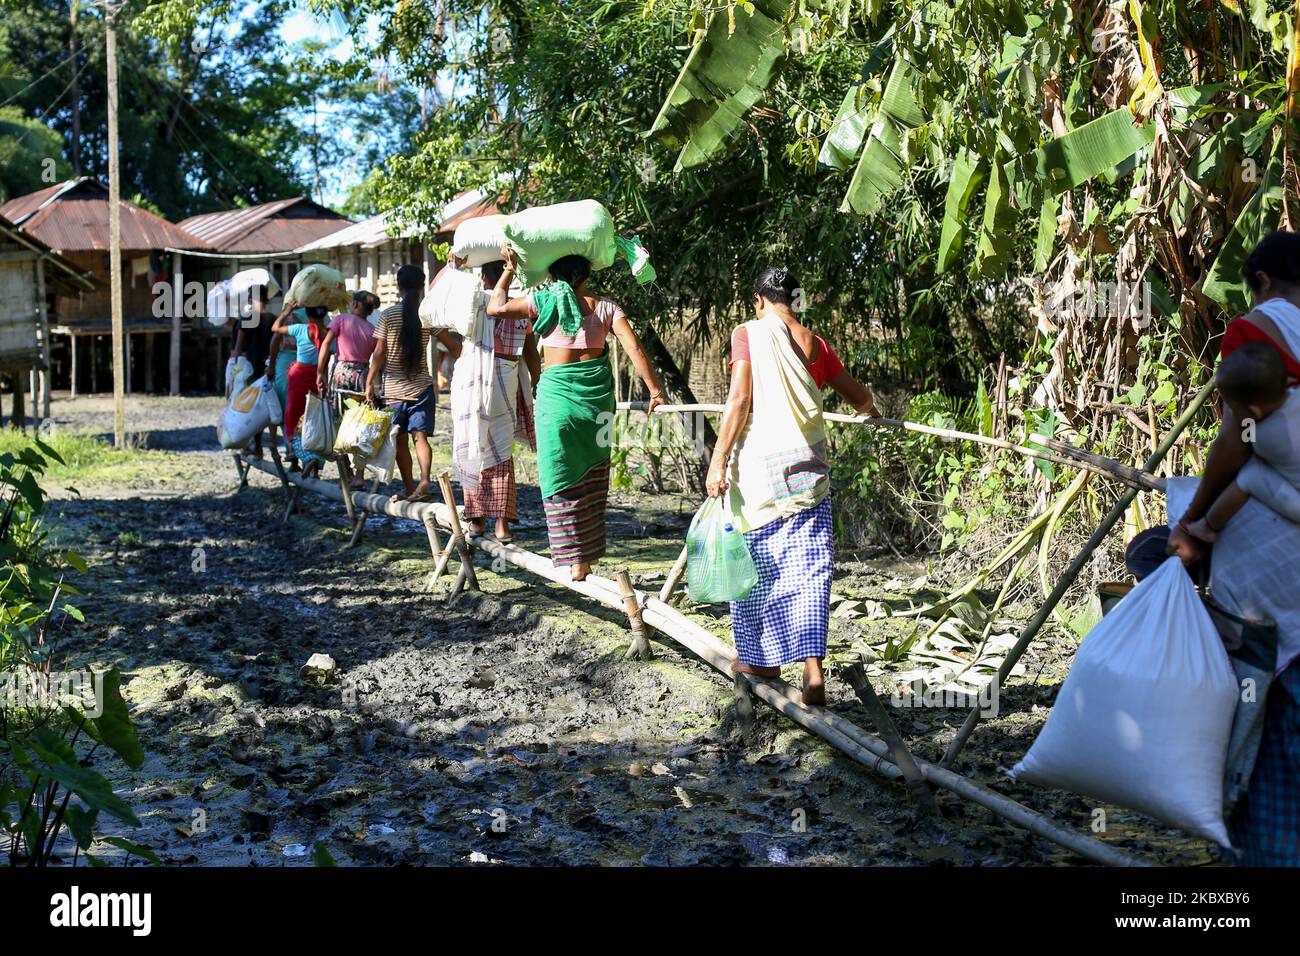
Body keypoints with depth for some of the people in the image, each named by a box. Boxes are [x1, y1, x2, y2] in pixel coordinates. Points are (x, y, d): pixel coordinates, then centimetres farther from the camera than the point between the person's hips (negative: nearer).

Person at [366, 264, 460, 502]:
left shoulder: (388, 315, -4)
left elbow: (379, 353, -6)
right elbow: (453, 347, 1)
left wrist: (369, 382, 2)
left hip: (393, 388, -1)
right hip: (421, 386, 1)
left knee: (400, 440, 8)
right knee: (420, 436, -1)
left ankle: (410, 490, 10)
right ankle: (424, 482, -22)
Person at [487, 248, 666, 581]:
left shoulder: (544, 301, -3)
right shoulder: (605, 307, 2)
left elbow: (496, 307, -1)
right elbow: (634, 348, -7)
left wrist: (509, 269, 11)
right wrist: (655, 391, -6)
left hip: (556, 392, -2)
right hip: (597, 394, 3)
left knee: (562, 478, 4)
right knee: (592, 478, 13)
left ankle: (573, 561, 1)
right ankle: (587, 558, 20)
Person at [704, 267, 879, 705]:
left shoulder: (749, 333, -3)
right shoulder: (815, 344, 10)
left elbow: (740, 400, -11)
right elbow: (858, 396, 22)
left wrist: (719, 461, -9)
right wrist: (870, 409, 46)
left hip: (760, 463, -3)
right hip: (807, 466, 3)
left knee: (757, 561, 10)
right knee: (809, 567, 2)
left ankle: (762, 659, 22)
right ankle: (813, 670, -7)